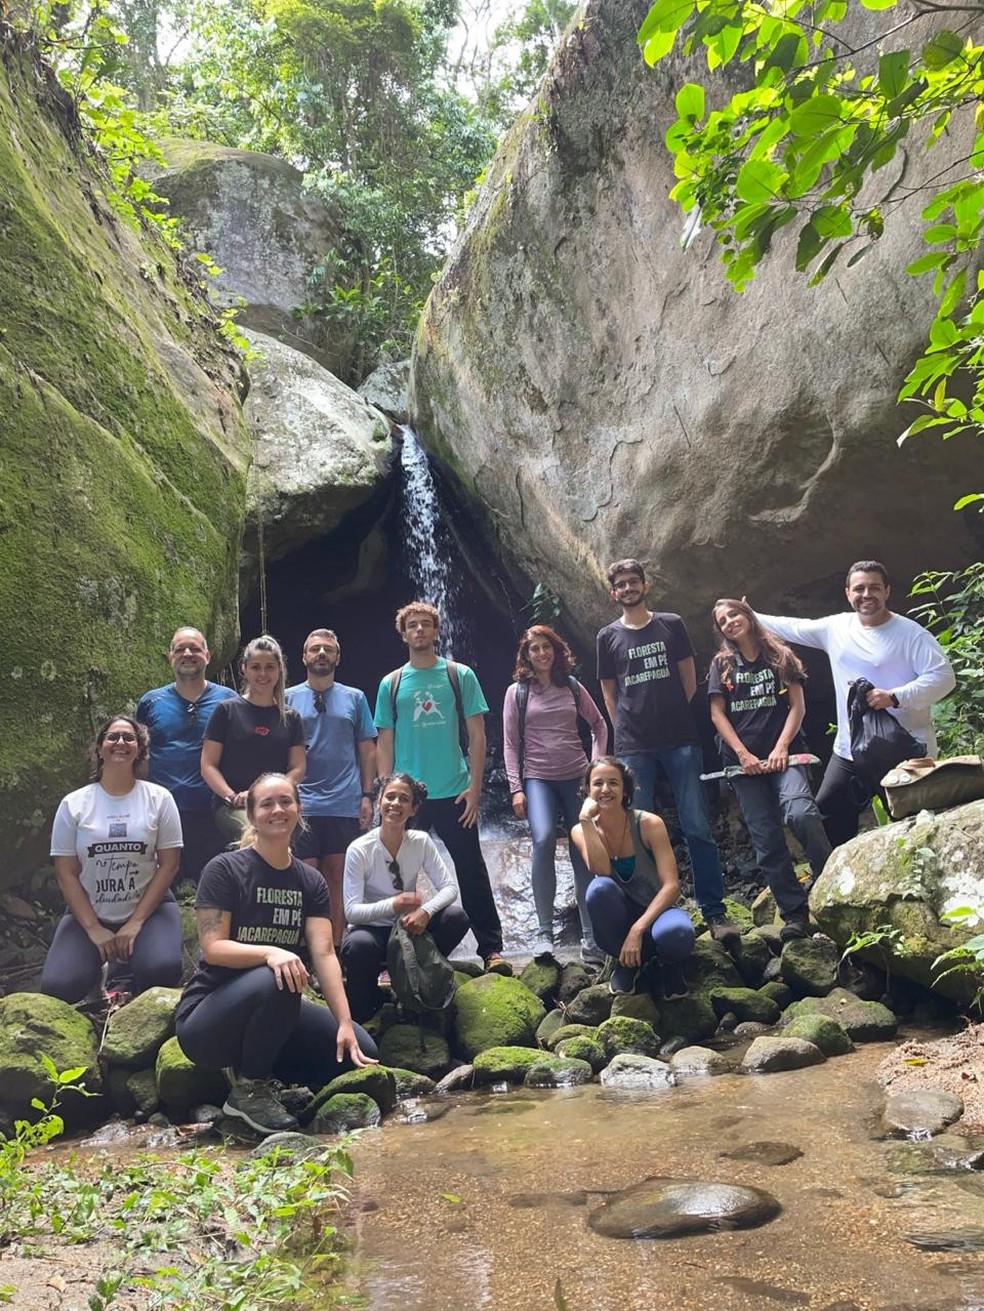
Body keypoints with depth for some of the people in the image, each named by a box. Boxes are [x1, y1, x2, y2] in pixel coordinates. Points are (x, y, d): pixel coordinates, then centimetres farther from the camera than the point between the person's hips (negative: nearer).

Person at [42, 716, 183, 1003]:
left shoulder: (159, 798, -2)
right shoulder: (73, 804, 0)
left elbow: (168, 864, -4)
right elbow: (66, 874, -1)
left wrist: (136, 922, -12)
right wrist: (93, 929, -11)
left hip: (149, 908, -1)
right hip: (88, 914, 1)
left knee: (163, 969, -30)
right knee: (57, 987, -22)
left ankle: (130, 966, 5)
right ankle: (104, 959, 9)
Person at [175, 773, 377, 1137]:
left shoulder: (311, 881, 3)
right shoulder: (224, 870, -11)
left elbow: (324, 953, -8)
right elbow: (213, 948, -19)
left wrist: (345, 1023, -20)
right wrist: (270, 952, -37)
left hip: (274, 1016, 5)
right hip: (206, 1019, -5)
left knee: (360, 1051, -10)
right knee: (275, 981, -36)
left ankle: (258, 1067, 8)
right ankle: (249, 1089, -13)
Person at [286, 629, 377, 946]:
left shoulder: (355, 698, 10)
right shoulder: (288, 698, 7)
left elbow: (367, 749, 10)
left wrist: (366, 795, 2)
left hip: (345, 804, 1)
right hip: (301, 804, -1)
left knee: (337, 876, 5)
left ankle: (336, 948, 13)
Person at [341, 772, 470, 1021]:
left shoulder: (421, 842, -6)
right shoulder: (359, 849, -17)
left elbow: (449, 888, -11)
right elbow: (351, 911, -20)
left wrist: (425, 911, -31)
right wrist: (393, 904, -36)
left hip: (409, 926, 4)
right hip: (371, 929, -4)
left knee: (457, 917, -22)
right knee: (359, 945, -38)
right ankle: (362, 999, -4)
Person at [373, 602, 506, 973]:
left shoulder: (460, 676, 3)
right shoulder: (391, 684, 7)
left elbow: (477, 735, 2)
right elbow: (384, 743, 8)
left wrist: (474, 787, -6)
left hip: (454, 793, -1)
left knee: (472, 871, 2)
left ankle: (491, 949, 9)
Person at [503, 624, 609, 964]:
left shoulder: (572, 686, 9)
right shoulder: (517, 691, 4)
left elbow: (599, 724, 18)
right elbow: (510, 744, 1)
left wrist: (597, 763, 6)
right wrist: (516, 789, -7)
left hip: (576, 777, 3)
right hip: (538, 779, -2)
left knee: (584, 854, 0)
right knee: (544, 839, -27)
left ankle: (591, 937, 8)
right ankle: (544, 933, -21)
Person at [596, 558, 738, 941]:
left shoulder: (671, 625, 8)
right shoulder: (608, 637, 9)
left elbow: (689, 680, 10)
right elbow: (609, 693, 13)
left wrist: (671, 715, 8)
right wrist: (627, 729, 5)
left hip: (680, 740, -1)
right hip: (633, 748, 1)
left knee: (697, 826, -2)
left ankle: (714, 911, 2)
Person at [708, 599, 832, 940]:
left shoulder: (780, 656, 9)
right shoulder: (722, 665, 12)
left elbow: (797, 705, 4)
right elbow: (717, 714, 6)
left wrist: (782, 747, -9)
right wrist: (742, 753, -6)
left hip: (782, 754, -2)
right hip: (744, 761, 2)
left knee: (800, 812, -28)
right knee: (766, 839, -3)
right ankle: (795, 914, 1)